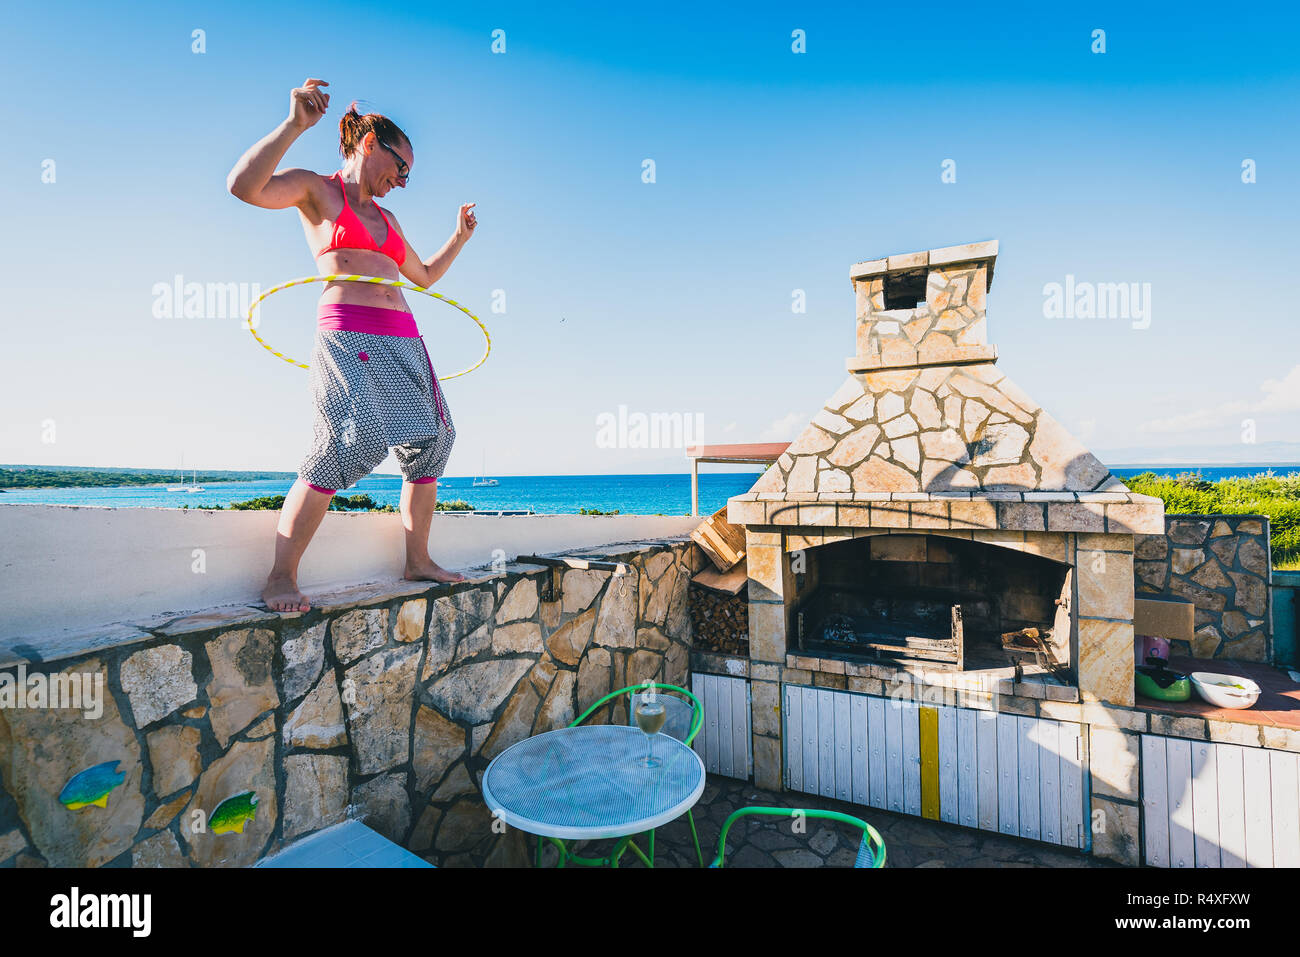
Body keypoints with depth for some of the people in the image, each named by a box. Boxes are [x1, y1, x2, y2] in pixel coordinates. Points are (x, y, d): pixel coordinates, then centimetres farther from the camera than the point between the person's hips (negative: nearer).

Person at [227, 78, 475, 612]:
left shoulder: (386, 219, 28)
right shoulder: (316, 191, 9)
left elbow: (425, 275, 37)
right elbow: (244, 186, -10)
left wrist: (461, 237, 32)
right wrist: (295, 125, -14)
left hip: (403, 343, 8)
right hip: (347, 336, -8)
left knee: (430, 443, 4)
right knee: (352, 441, -26)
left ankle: (418, 561, 17)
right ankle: (281, 577, -17)